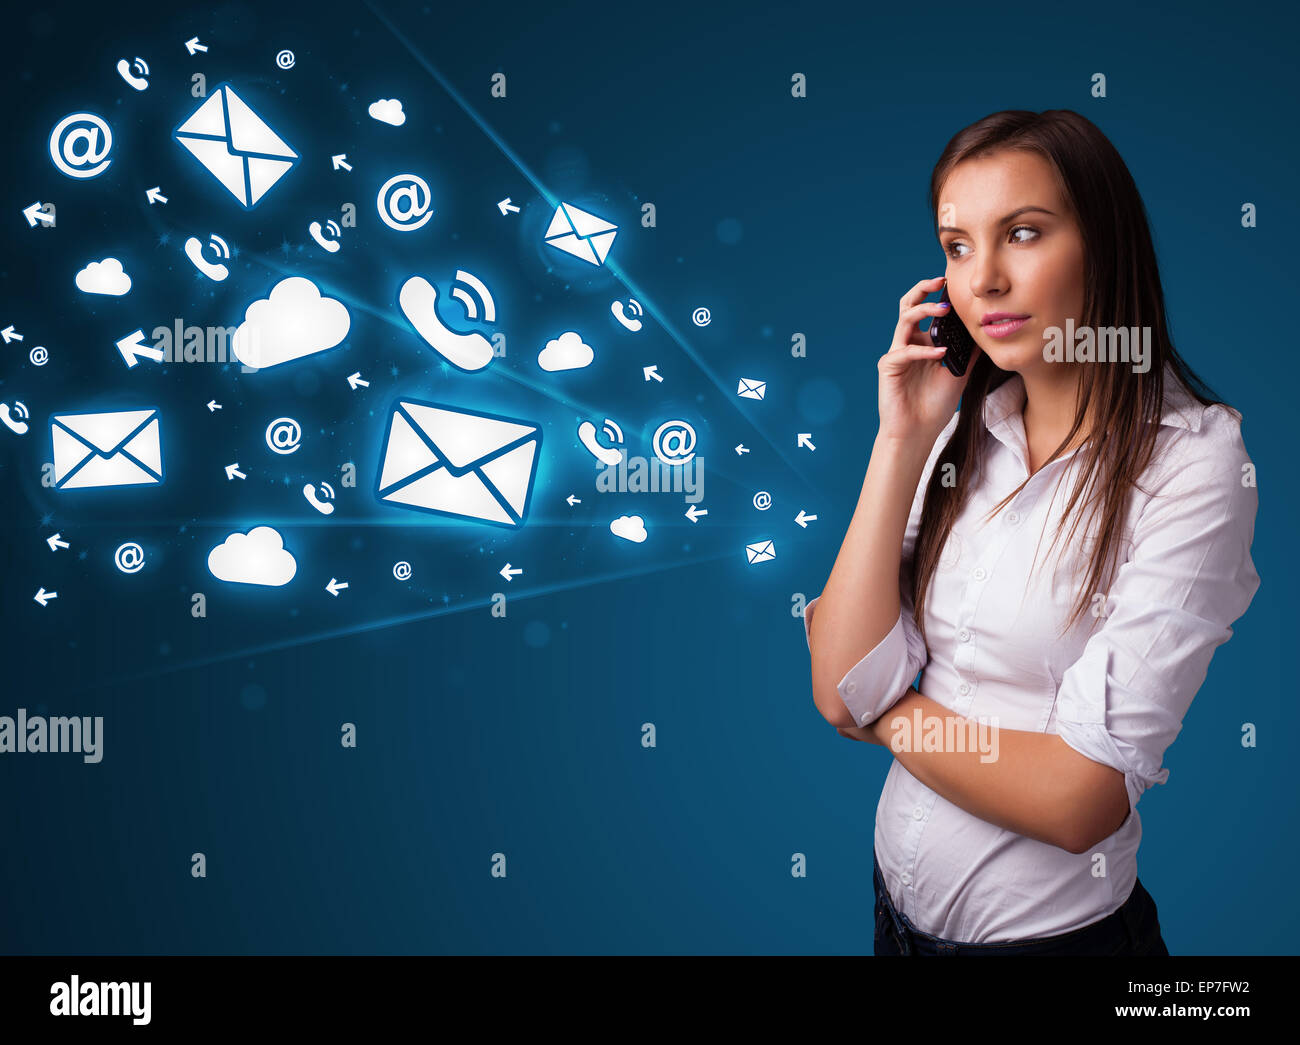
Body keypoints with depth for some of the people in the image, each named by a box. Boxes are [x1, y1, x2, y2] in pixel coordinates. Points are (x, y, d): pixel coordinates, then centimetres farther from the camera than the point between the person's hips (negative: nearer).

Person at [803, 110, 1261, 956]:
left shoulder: (1192, 461, -18)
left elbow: (1077, 799, -23)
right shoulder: (963, 428, -2)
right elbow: (840, 690, -11)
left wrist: (888, 714, -10)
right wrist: (902, 441, -14)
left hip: (1053, 928, -5)